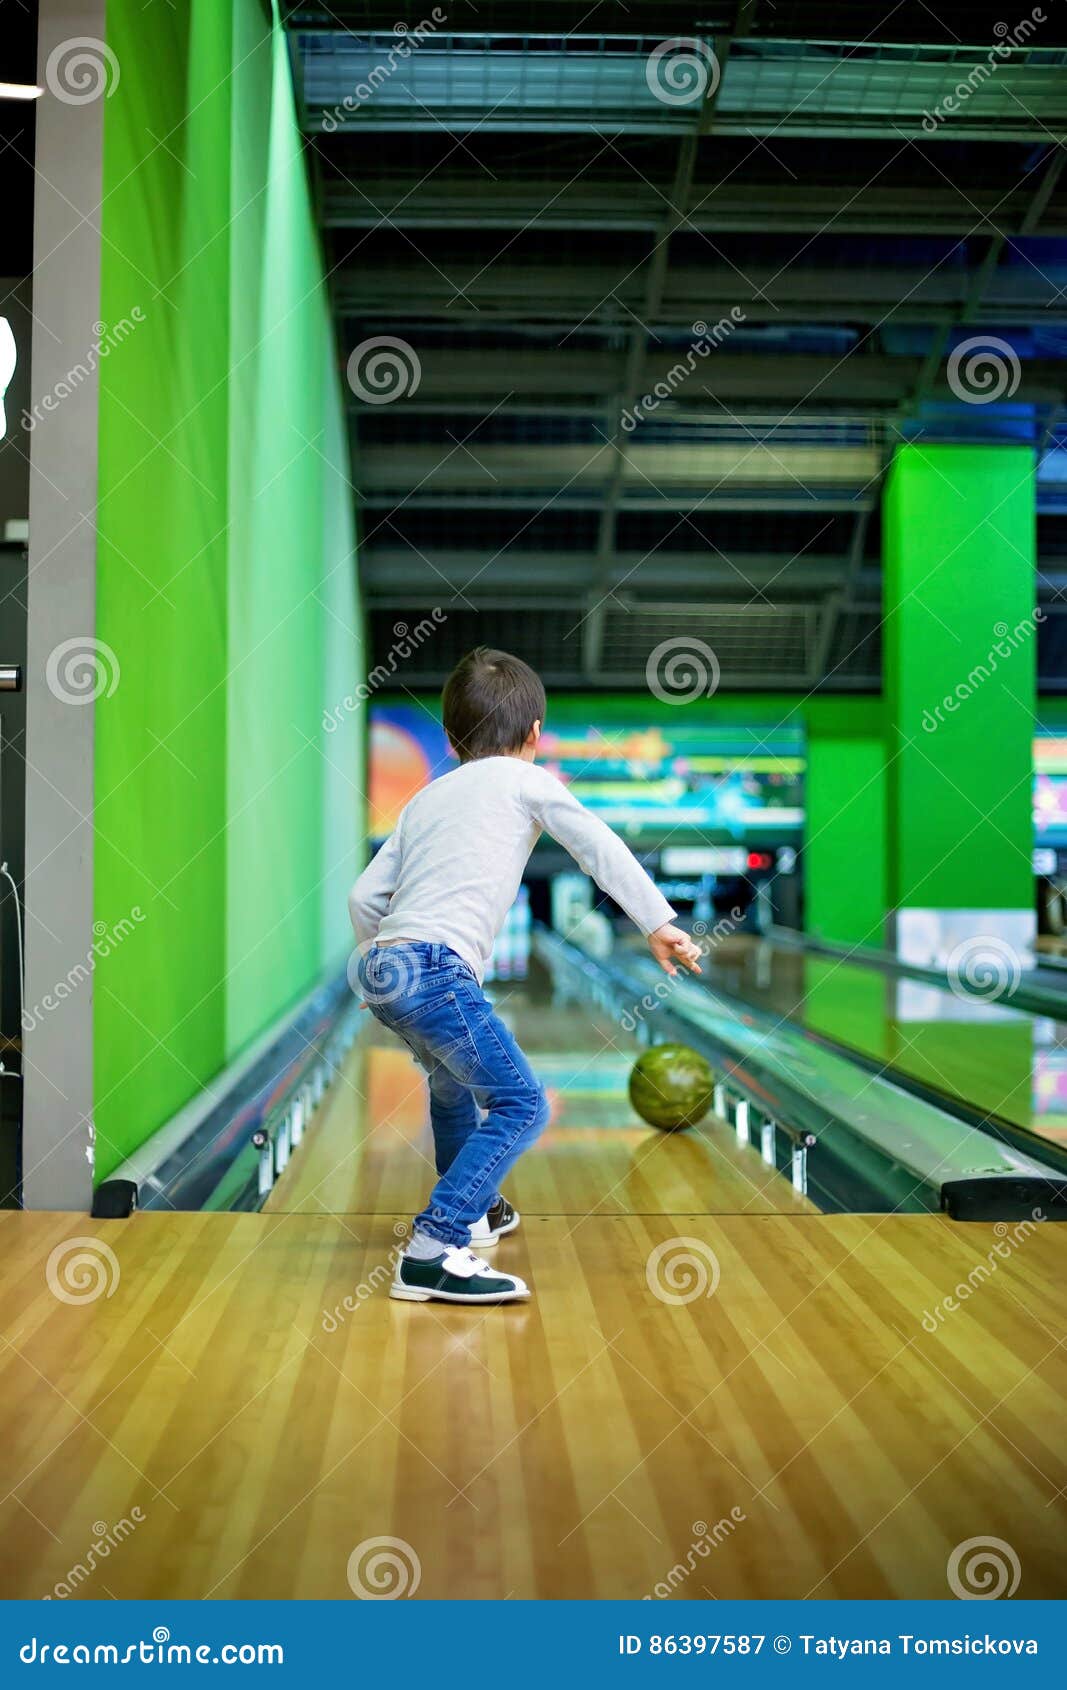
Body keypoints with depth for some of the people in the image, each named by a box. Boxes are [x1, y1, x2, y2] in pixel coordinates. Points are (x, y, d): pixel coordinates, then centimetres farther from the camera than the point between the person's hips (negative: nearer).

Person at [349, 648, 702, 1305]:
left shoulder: (425, 799, 24)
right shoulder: (527, 781, 9)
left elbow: (364, 896, 20)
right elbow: (601, 849, 3)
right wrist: (660, 922, 5)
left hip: (382, 965, 8)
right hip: (438, 969, -8)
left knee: (454, 1080, 30)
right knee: (521, 1104, -6)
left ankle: (475, 1208, 50)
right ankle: (433, 1253, -16)